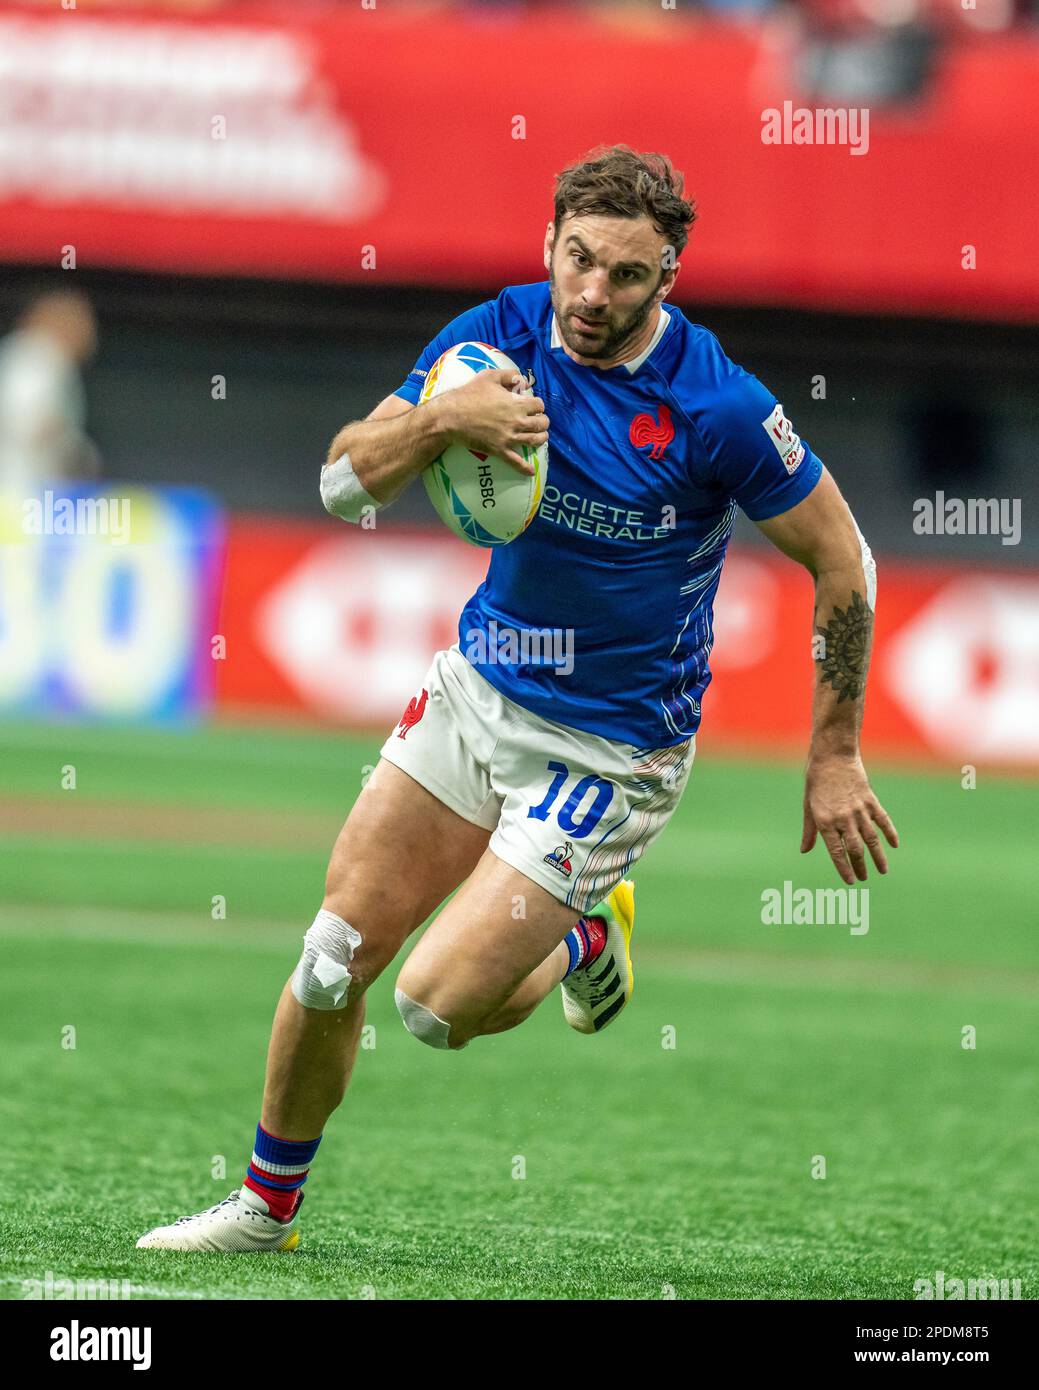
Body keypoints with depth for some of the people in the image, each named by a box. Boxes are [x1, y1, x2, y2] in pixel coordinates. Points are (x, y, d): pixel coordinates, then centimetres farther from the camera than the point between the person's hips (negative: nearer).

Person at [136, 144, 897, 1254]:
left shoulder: (719, 408, -22)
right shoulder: (499, 335, -9)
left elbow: (842, 563, -11)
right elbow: (343, 484, -8)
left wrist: (834, 756, -7)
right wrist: (439, 420, -28)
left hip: (610, 748, -5)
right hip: (476, 690, 5)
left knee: (436, 1005, -11)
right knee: (334, 959, 3)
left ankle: (584, 944, 21)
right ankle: (267, 1204, 24)